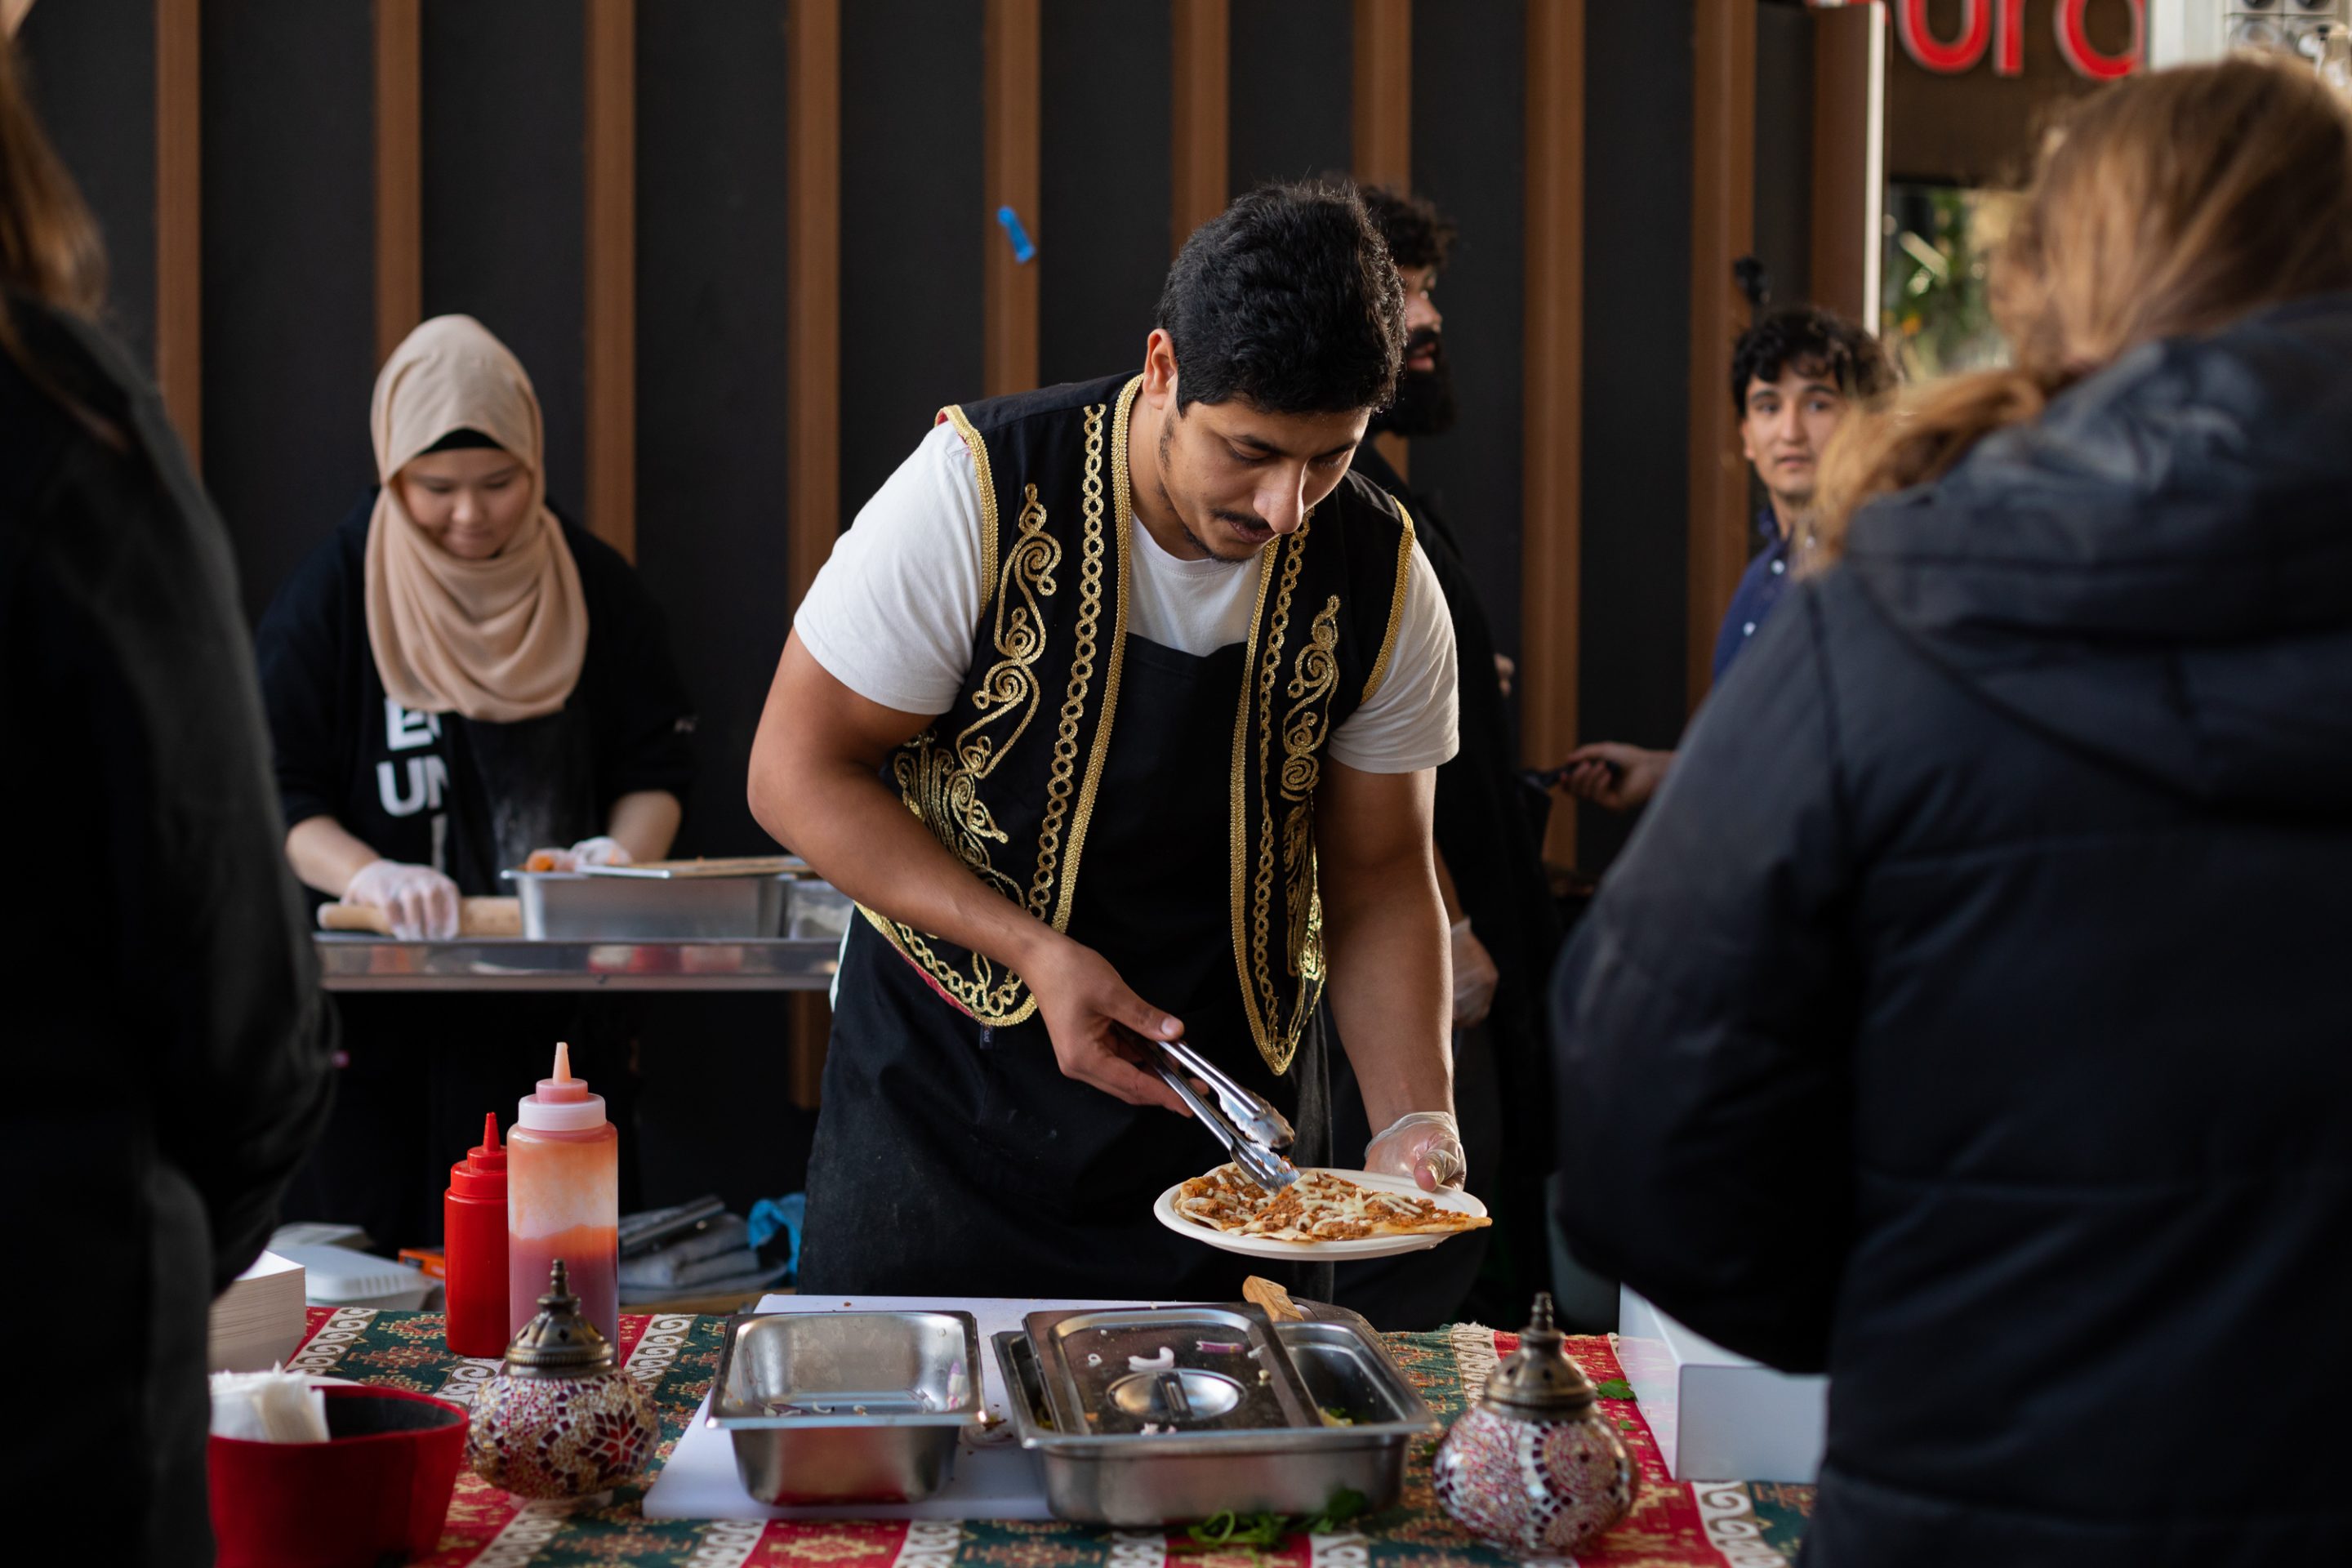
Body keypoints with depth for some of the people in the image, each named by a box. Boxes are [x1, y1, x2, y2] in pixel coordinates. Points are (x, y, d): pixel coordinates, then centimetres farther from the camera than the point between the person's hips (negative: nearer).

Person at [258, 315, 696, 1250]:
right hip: (380, 1011, -2)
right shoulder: (334, 592, -1)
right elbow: (276, 793, -4)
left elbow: (657, 765, 9)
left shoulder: (595, 587, 6)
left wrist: (620, 856, -12)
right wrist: (367, 875, -22)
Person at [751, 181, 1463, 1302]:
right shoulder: (977, 493, -19)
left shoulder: (1382, 585, -9)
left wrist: (1413, 1122, -13)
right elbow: (797, 774, -14)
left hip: (1229, 1111, 2)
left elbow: (1376, 878, 2)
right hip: (944, 1090, -2)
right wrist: (1034, 953, -23)